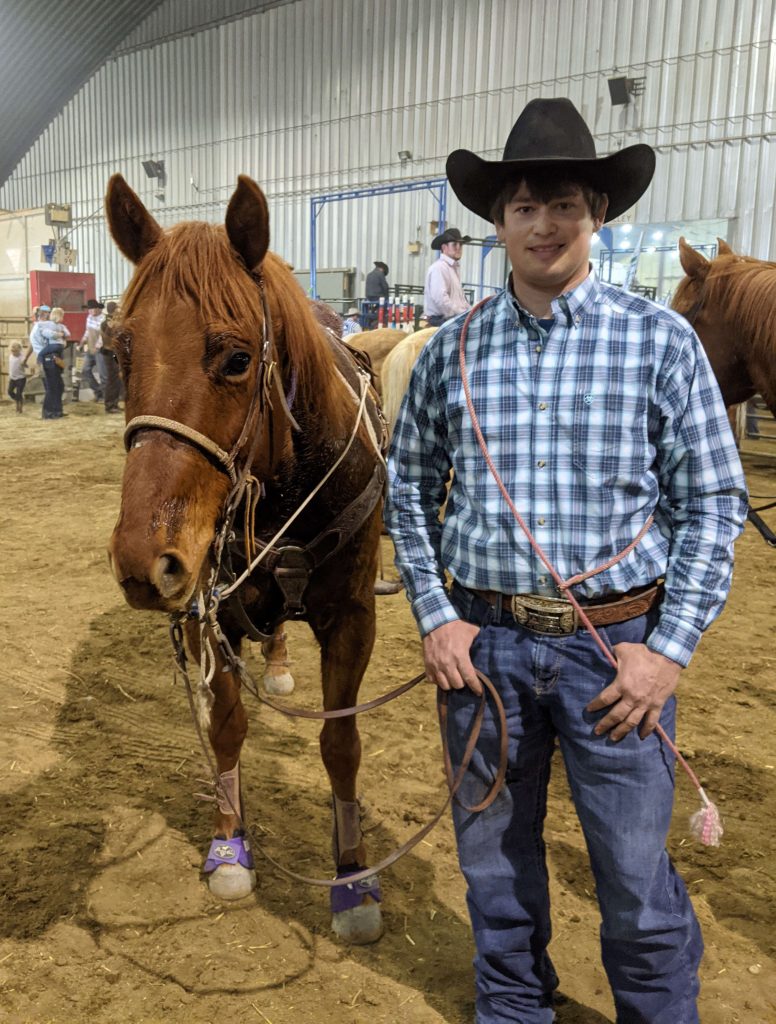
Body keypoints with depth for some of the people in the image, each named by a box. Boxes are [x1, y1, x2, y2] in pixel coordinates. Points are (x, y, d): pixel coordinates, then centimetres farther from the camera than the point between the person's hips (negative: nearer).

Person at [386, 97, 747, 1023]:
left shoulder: (660, 340, -4)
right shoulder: (452, 350, 2)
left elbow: (713, 503, -3)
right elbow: (406, 488, 8)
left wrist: (670, 647, -10)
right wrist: (435, 616, -2)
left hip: (615, 647, -2)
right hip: (482, 642, 3)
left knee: (635, 875, 9)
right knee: (493, 858, 19)